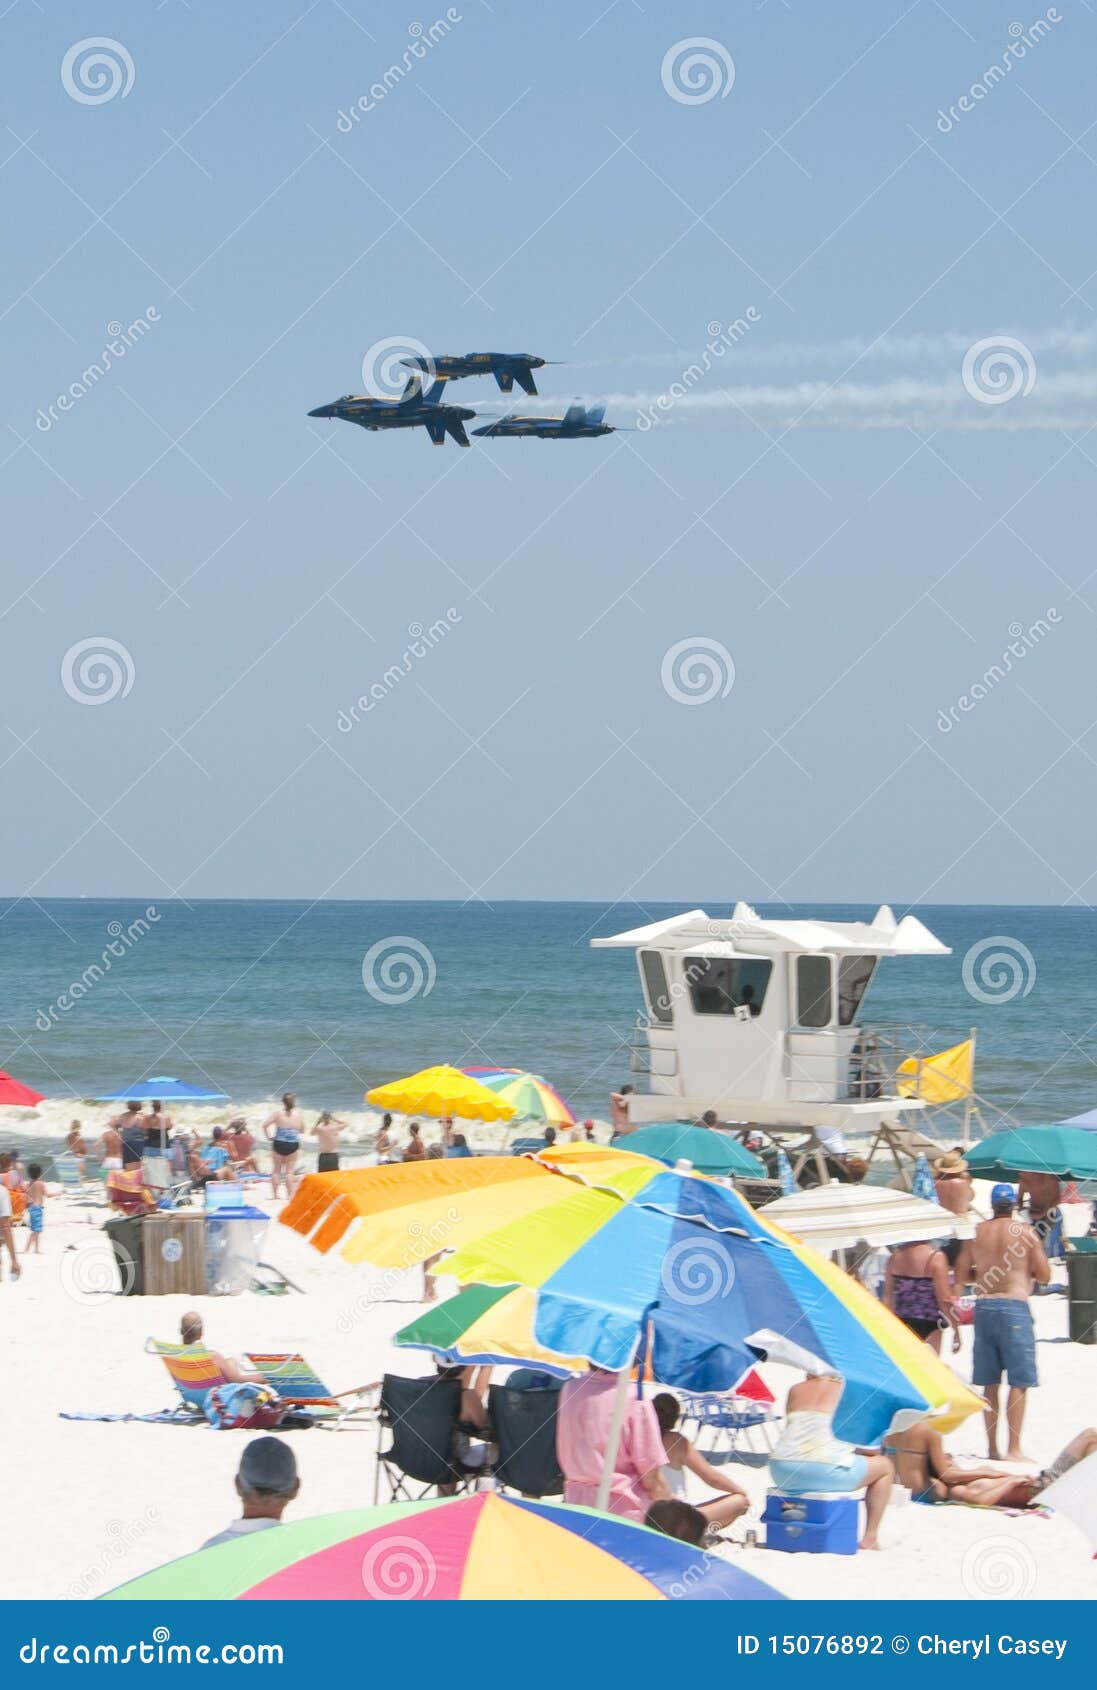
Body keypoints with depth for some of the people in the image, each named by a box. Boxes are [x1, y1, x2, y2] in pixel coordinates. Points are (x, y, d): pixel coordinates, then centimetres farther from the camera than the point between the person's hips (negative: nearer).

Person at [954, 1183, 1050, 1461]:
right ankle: (1014, 1448, -5)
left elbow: (960, 1277, 6)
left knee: (990, 1383, 11)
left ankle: (992, 1447, 15)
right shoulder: (1024, 1232, -4)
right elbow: (1044, 1276, -3)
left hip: (984, 1307, 4)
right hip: (1014, 1306, -4)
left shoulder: (977, 1233, 5)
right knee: (1019, 1383, -1)